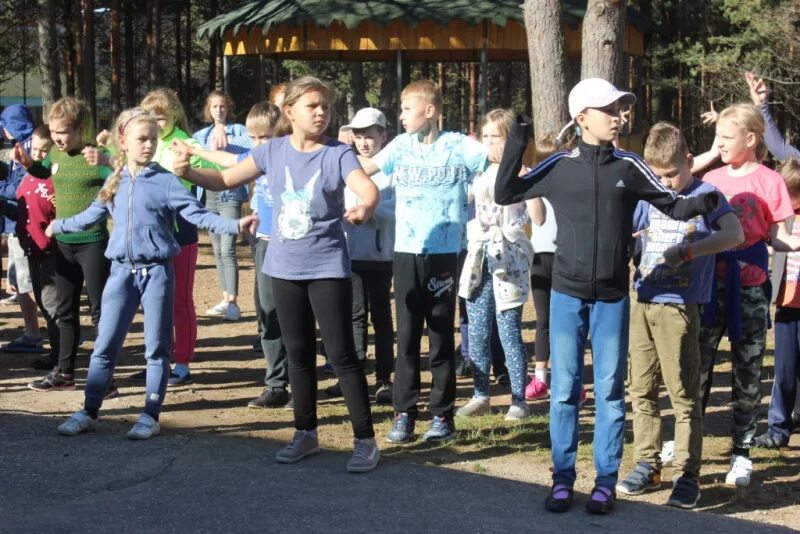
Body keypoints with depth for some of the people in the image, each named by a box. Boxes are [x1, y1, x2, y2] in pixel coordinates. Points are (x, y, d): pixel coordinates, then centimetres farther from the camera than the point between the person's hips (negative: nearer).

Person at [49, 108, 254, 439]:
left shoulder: (165, 181, -5)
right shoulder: (114, 182, 8)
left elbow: (197, 215, -11)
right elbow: (92, 216, 23)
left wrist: (234, 225, -24)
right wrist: (60, 226, 36)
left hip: (157, 271, -3)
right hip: (121, 271, 3)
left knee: (157, 348, 3)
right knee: (105, 346, 6)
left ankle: (150, 416, 11)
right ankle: (89, 412, 15)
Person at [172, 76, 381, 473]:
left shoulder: (338, 154, -10)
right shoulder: (273, 150, 1)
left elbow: (368, 190, -26)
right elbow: (225, 179, 4)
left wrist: (364, 208, -50)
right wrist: (188, 172, -15)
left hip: (327, 267, -4)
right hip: (285, 268, 4)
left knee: (341, 355, -4)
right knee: (298, 354, 14)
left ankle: (365, 440, 3)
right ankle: (306, 433, 27)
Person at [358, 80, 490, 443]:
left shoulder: (459, 146, -2)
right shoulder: (401, 145, 7)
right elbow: (363, 168, 8)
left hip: (444, 253, -3)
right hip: (406, 252, 3)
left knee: (441, 336, 4)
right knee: (406, 335, 4)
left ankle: (443, 415, 13)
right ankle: (404, 413, 10)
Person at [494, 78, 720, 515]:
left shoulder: (629, 167, -1)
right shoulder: (558, 166, -2)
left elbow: (672, 206, 2)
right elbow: (504, 194, 0)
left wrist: (700, 205, -19)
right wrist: (515, 146, -11)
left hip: (612, 296, 0)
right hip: (567, 294, 0)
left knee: (610, 390, 5)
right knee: (564, 388, 5)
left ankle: (606, 481, 14)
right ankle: (563, 478, 15)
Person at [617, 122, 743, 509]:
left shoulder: (705, 195, -4)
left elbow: (735, 234, -20)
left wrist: (686, 250, -29)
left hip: (679, 307, -6)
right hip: (643, 303, 6)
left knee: (684, 395, -2)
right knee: (641, 390, 10)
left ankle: (688, 475, 3)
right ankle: (647, 464, 22)